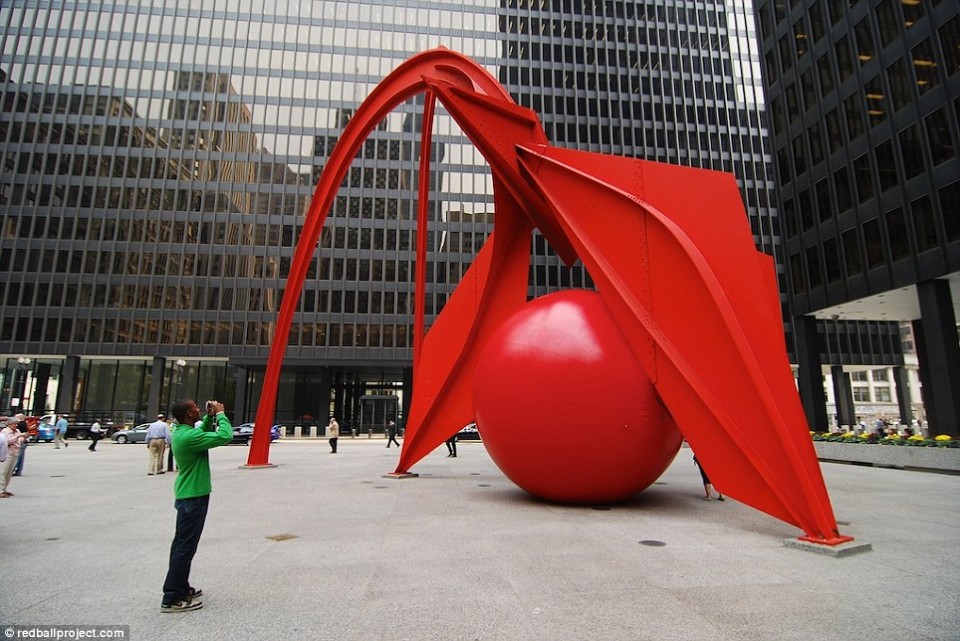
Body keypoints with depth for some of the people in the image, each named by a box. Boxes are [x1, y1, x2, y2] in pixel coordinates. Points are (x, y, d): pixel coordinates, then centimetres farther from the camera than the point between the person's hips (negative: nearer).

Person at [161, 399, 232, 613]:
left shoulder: (181, 432, 5)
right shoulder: (188, 437, -26)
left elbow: (203, 433, 23)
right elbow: (225, 436, -29)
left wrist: (210, 418, 6)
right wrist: (220, 414, -16)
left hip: (187, 494, 10)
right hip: (194, 496, -10)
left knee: (182, 543, 17)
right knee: (186, 546, -3)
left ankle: (179, 588, 29)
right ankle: (172, 599, 5)